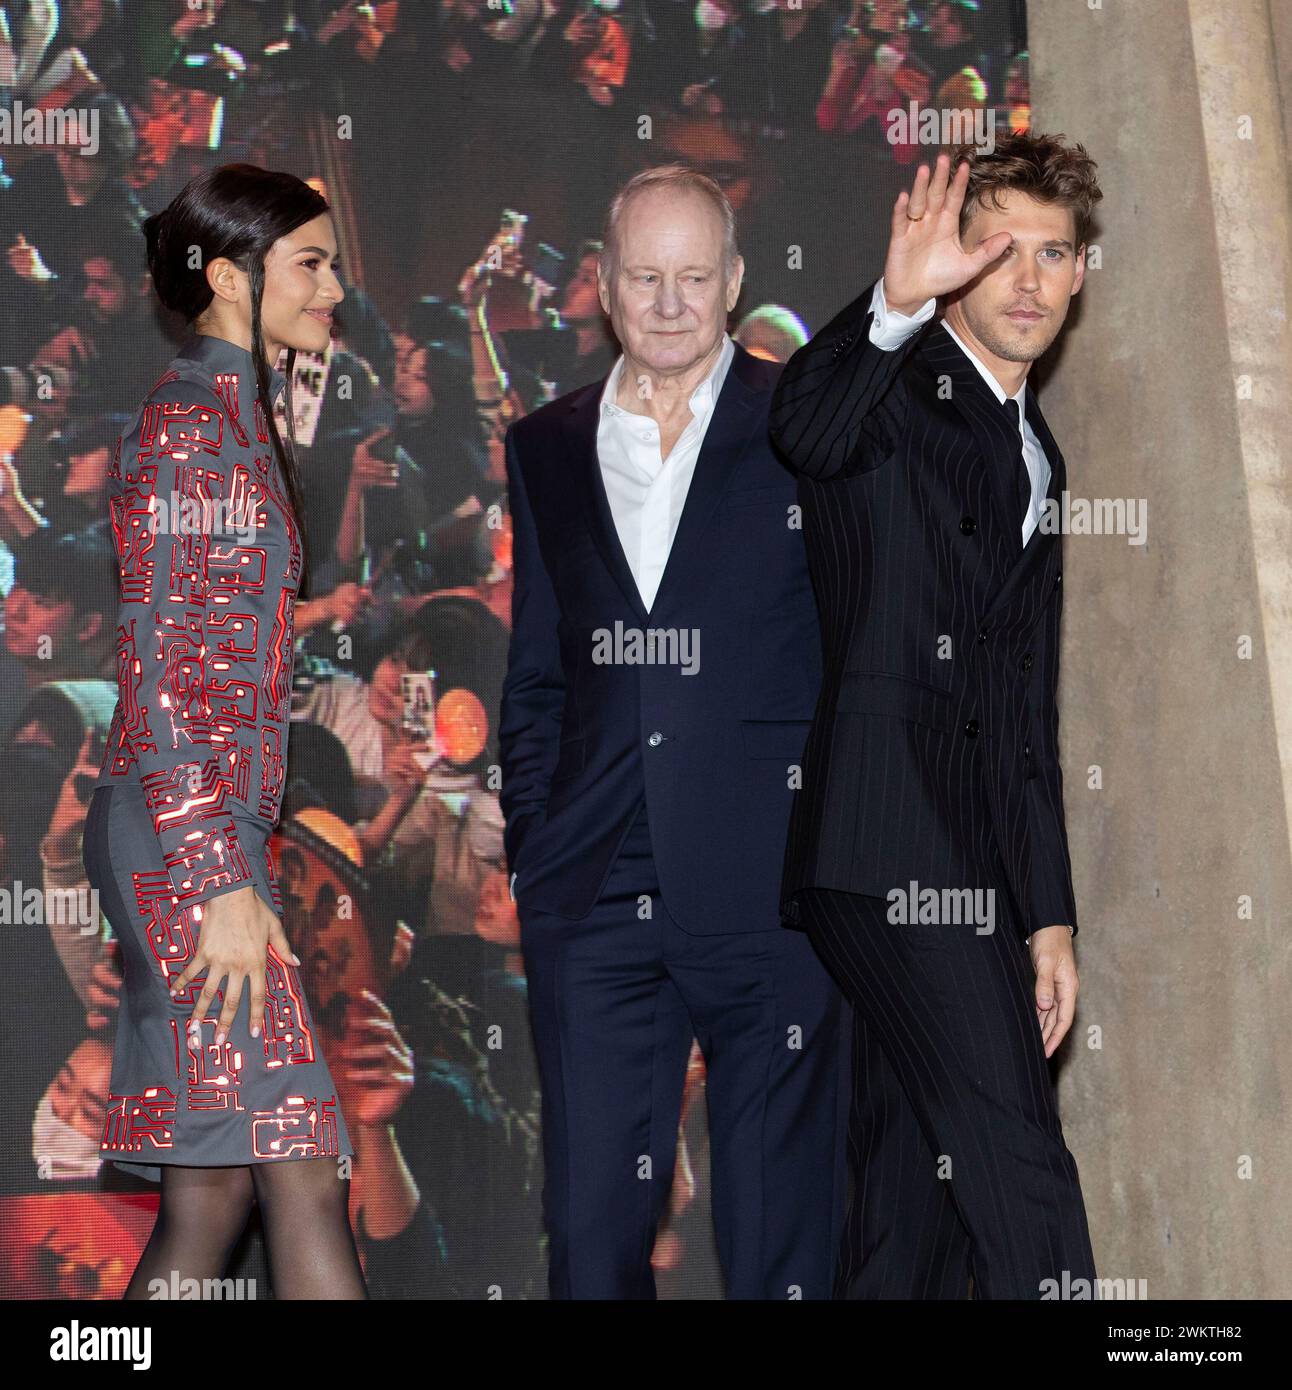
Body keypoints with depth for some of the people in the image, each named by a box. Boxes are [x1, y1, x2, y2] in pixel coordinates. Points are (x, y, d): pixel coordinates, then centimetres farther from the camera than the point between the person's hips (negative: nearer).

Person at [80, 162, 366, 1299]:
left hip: (205, 832, 10)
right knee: (302, 1172, -10)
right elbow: (165, 673, -16)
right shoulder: (191, 423, -10)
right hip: (186, 835, -10)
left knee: (212, 1189, 7)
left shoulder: (237, 419, 19)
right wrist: (223, 883, -19)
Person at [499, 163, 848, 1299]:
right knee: (591, 1227, 5)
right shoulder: (546, 448, 13)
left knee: (782, 1237, 4)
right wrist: (528, 852, 9)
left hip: (770, 886, -3)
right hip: (593, 896, 3)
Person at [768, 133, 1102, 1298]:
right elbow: (807, 428, -28)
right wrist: (897, 305, -45)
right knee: (1019, 1172, -15)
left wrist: (1049, 916, 20)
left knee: (914, 1188, 8)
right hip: (887, 840, -8)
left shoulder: (1034, 450, 24)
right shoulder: (897, 387, 0)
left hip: (976, 866, 8)